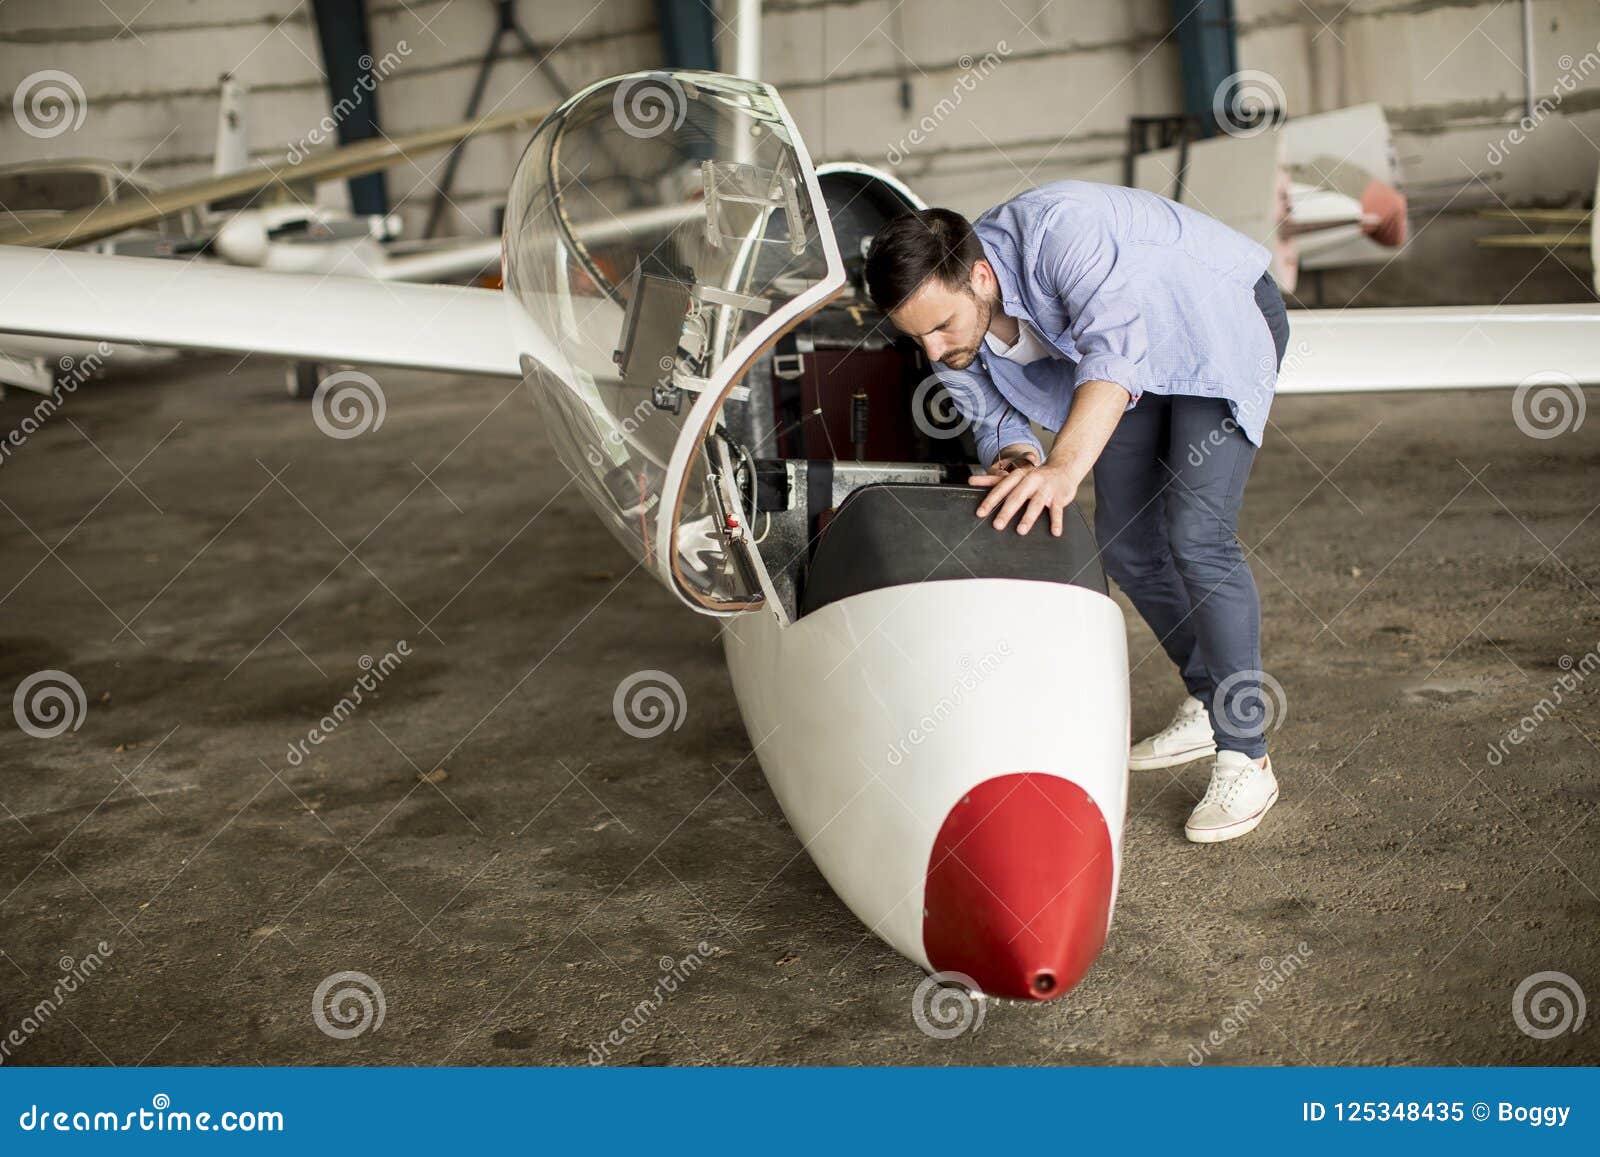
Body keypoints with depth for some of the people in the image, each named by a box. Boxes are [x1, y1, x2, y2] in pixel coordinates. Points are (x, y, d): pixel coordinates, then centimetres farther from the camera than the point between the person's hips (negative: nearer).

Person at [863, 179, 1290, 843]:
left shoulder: (1057, 228, -39)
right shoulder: (949, 341, -16)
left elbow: (1116, 346, -50)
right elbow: (993, 420, -4)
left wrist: (1062, 468, -62)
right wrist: (1015, 458, -28)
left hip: (1225, 322, -7)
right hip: (1139, 363, 8)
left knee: (1195, 535, -19)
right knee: (1124, 541, 6)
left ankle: (1245, 758, -9)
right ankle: (1210, 704, 28)